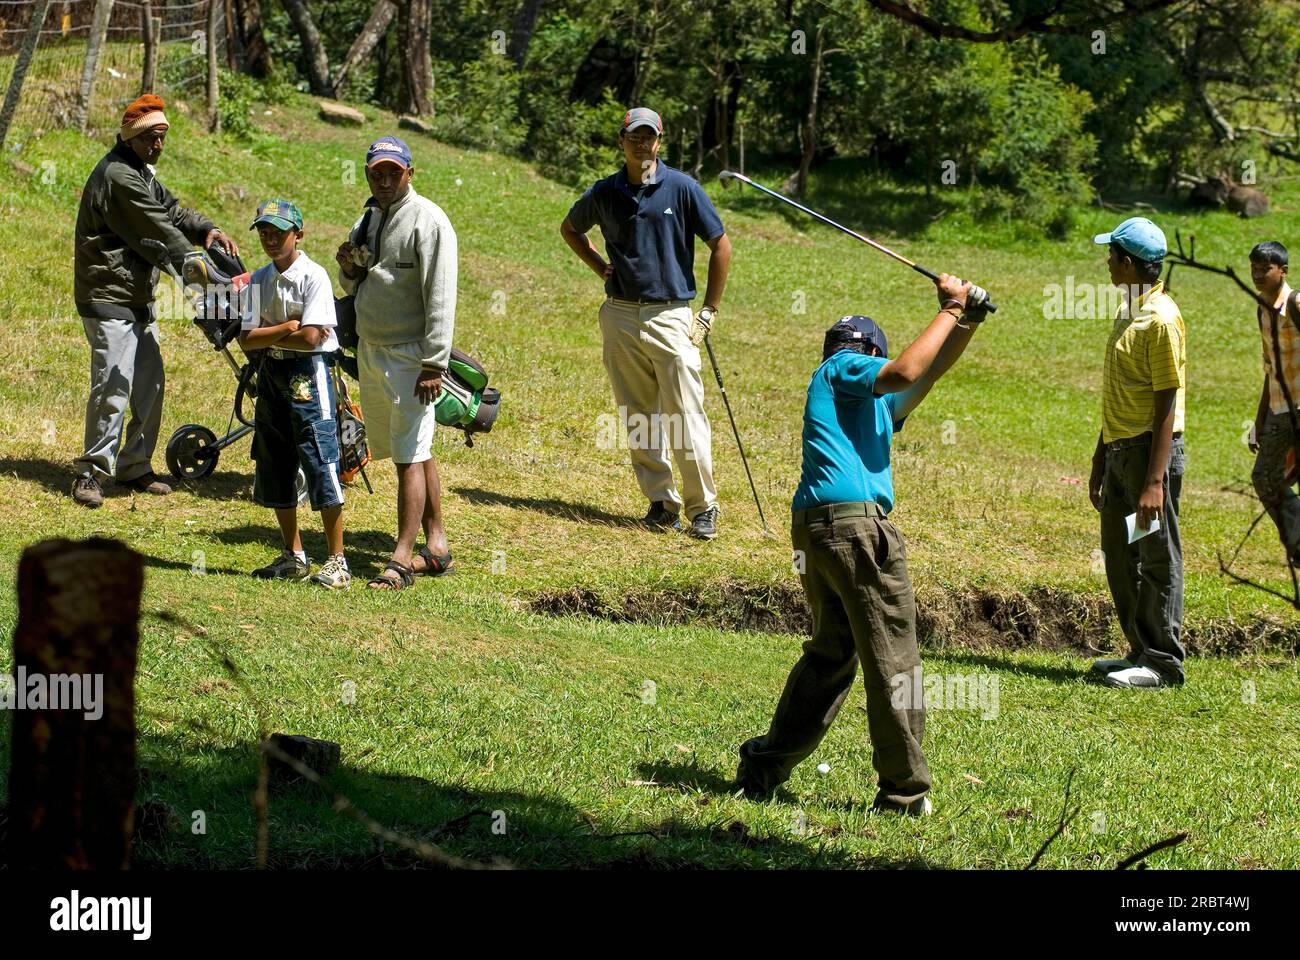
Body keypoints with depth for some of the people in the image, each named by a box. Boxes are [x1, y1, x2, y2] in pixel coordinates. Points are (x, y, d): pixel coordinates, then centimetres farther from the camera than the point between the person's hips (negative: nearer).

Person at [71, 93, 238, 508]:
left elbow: (172, 210, 13)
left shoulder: (142, 173, 17)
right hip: (108, 299, -10)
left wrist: (208, 230, -7)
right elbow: (159, 232, -20)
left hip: (138, 299, 10)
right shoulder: (117, 176, -18)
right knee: (114, 385, -13)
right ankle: (91, 472, -6)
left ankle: (135, 467, 20)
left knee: (150, 384, 11)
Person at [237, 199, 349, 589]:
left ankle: (337, 562, -5)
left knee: (321, 465, -9)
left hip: (308, 372, -7)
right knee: (274, 469, 10)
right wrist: (286, 327, -14)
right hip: (271, 375, 7)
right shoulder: (259, 280, 9)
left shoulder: (313, 276, -10)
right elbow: (247, 340, 0)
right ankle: (294, 557, 22)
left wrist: (265, 336, -7)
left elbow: (311, 338, -19)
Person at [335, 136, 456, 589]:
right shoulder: (367, 220, 14)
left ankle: (402, 560, -10)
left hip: (410, 356, -8)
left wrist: (433, 365, -23)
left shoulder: (427, 220, -13)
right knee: (414, 452, 13)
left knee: (411, 455, -9)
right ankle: (436, 547, 20)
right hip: (370, 350, 8)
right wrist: (348, 270, 0)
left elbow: (440, 299, -18)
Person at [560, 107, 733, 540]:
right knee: (639, 418, 6)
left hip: (671, 315, -3)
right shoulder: (604, 193, 6)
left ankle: (702, 507, 1)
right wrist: (600, 266, 12)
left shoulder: (682, 188, -3)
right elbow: (570, 228, 26)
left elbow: (721, 247, 2)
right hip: (620, 316, 3)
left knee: (685, 417, -7)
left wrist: (709, 311, 1)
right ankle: (661, 502, 15)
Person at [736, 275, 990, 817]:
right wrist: (949, 311, -3)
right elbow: (906, 371, -13)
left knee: (831, 653, 18)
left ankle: (765, 767, 18)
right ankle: (904, 791, -2)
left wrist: (966, 319, 20)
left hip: (812, 528, 9)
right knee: (893, 659, -4)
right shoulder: (843, 368, 5)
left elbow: (931, 369, 33)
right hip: (854, 523, -9)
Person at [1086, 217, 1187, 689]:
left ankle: (1163, 662, 3)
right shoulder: (1126, 313, 15)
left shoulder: (1161, 319, -15)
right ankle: (1141, 651, 22)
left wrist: (1155, 480, -21)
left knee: (1157, 559, -3)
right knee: (1120, 556, 13)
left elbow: (1167, 404, -18)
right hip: (1121, 450, 10)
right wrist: (1100, 463, 22)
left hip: (1152, 449, -10)